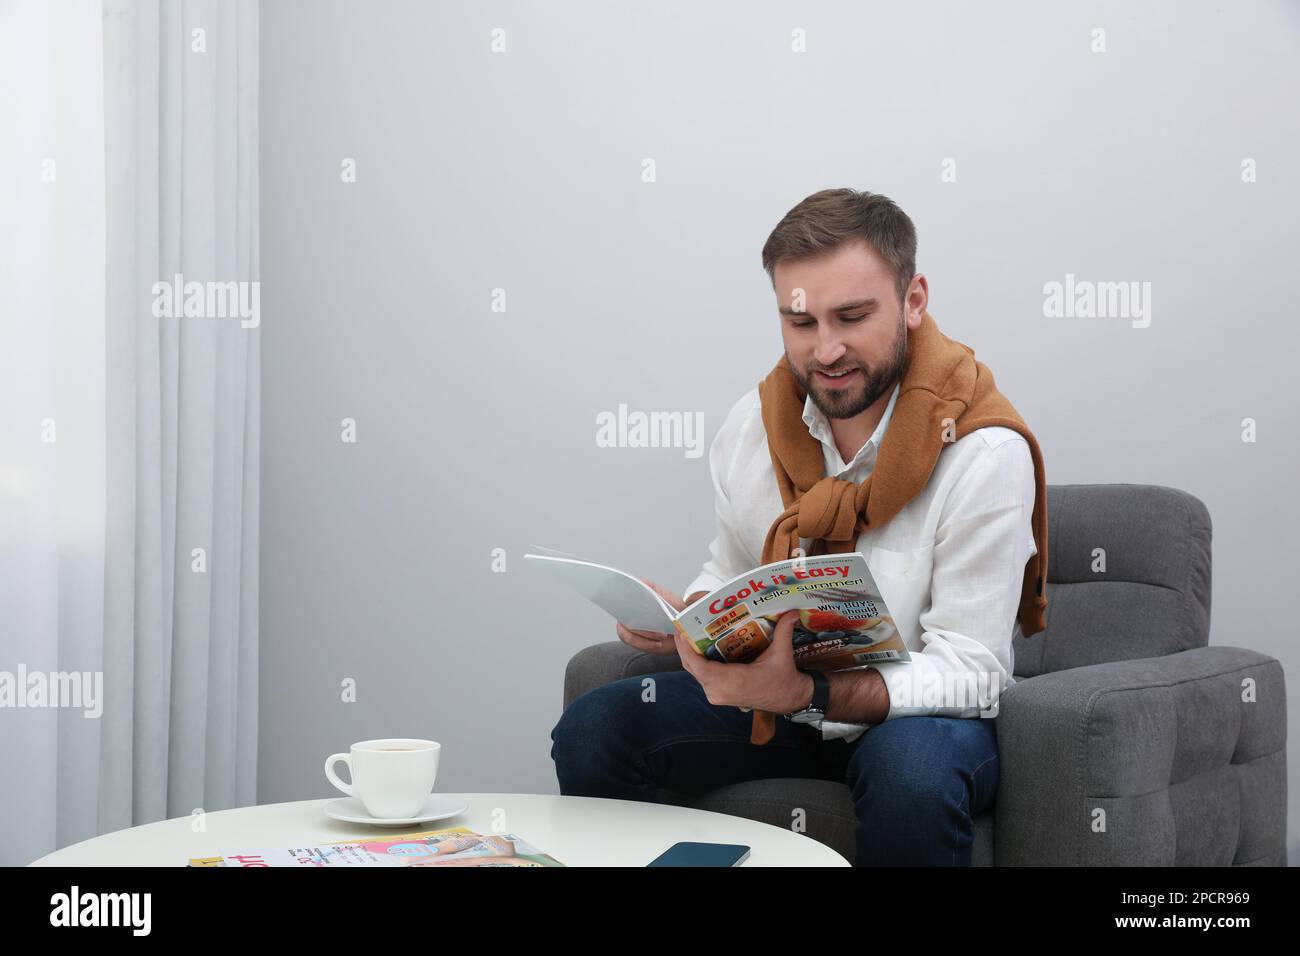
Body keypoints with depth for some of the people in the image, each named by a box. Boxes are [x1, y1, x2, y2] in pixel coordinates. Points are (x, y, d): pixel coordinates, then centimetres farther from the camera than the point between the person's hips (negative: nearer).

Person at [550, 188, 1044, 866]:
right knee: (591, 729, -16)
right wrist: (684, 617, -11)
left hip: (916, 712, -4)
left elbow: (969, 671, -22)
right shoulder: (752, 422, -3)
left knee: (915, 773, -39)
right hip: (771, 692, 5)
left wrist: (807, 695, -37)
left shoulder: (984, 454, -20)